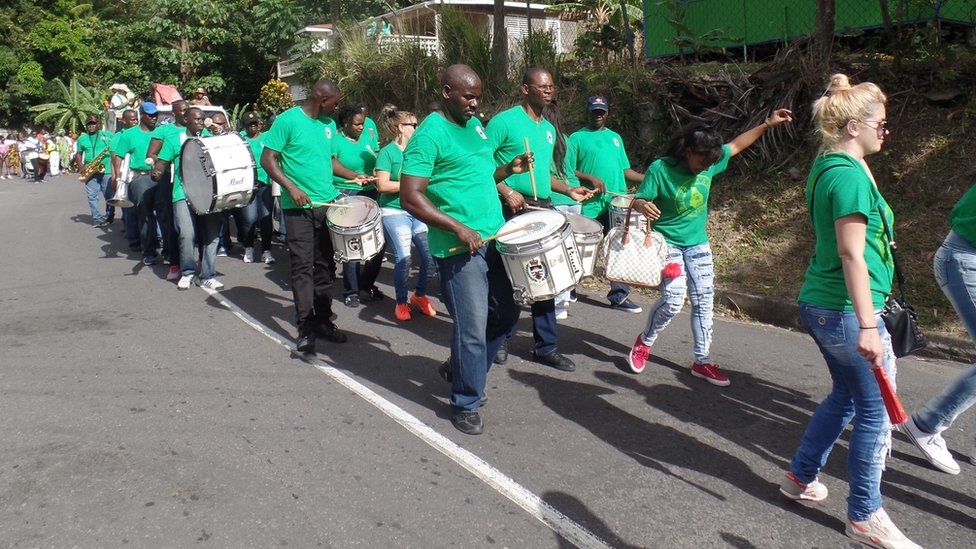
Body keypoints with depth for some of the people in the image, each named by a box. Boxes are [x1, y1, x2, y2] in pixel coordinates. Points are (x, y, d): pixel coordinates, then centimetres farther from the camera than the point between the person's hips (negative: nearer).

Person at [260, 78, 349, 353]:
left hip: (327, 204, 6)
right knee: (303, 265, -6)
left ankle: (323, 319, 19)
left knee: (323, 263, 11)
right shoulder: (288, 120, -8)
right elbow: (267, 159, -9)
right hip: (299, 206, -6)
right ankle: (305, 327, -4)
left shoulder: (329, 124, 12)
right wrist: (292, 187, -19)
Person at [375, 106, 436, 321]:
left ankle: (420, 295, 22)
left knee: (430, 254, -1)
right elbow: (382, 185, -15)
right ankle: (401, 303, 11)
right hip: (395, 212, -6)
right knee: (403, 258, -9)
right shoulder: (387, 152, -7)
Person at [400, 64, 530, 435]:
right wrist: (458, 228, -22)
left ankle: (462, 369, 37)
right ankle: (466, 404, 15)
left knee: (506, 315, 17)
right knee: (473, 328, -4)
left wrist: (509, 169, 6)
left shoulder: (475, 125, 14)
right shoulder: (429, 134, -12)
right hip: (459, 248, -8)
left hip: (494, 239, 9)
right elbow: (410, 197, -18)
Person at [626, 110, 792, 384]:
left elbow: (736, 145, 11)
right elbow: (638, 200, -17)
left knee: (704, 300, 5)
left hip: (698, 243, 6)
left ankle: (702, 361, 17)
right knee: (673, 299, -18)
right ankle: (644, 341, 10)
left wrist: (767, 124, 8)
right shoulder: (660, 169, -18)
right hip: (668, 242, -5)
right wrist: (643, 206, -41)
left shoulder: (710, 162, -5)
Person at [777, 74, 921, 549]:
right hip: (845, 310, -10)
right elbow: (851, 253, -25)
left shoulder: (827, 167, 10)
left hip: (820, 304, 10)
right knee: (875, 411, 2)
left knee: (847, 394, 23)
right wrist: (867, 326, -26)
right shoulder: (849, 175, -19)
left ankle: (800, 477, 33)